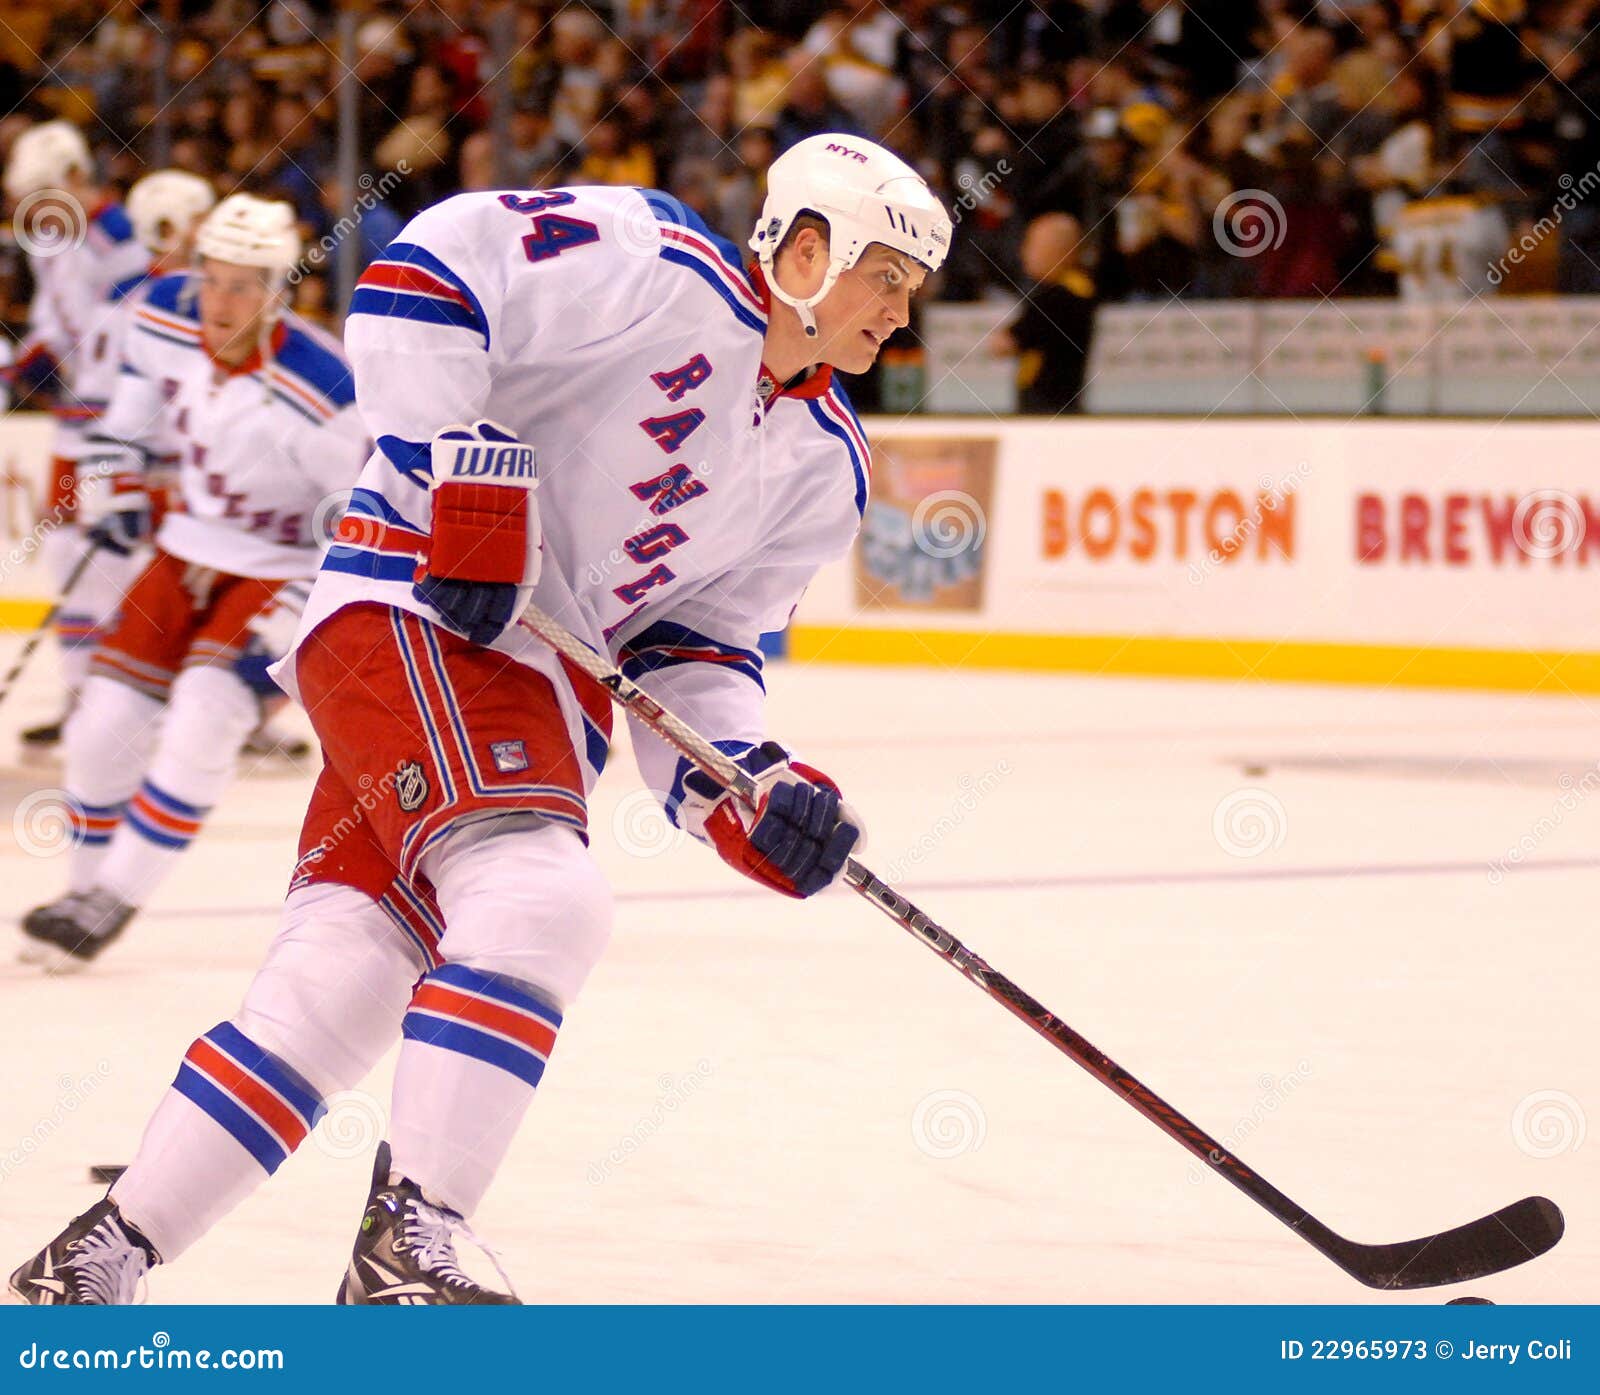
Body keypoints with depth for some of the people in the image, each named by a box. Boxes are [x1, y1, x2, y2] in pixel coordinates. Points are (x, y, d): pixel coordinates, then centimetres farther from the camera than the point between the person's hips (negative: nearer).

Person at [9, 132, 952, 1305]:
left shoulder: (826, 469, 12)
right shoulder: (652, 267, -12)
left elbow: (699, 647, 12)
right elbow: (426, 277, -17)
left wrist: (750, 785, -5)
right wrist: (464, 471, -23)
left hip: (546, 686, 8)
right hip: (412, 615, -8)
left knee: (343, 984, 2)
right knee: (542, 900, -26)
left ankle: (101, 1257, 9)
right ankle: (408, 1249, -25)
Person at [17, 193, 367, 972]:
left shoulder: (316, 392, -30)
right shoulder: (168, 319, -12)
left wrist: (290, 622, -26)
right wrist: (112, 480, 7)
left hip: (283, 569, -6)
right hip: (190, 550, 6)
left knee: (202, 720, -23)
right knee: (106, 721, 0)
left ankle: (111, 903, -11)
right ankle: (85, 890, 21)